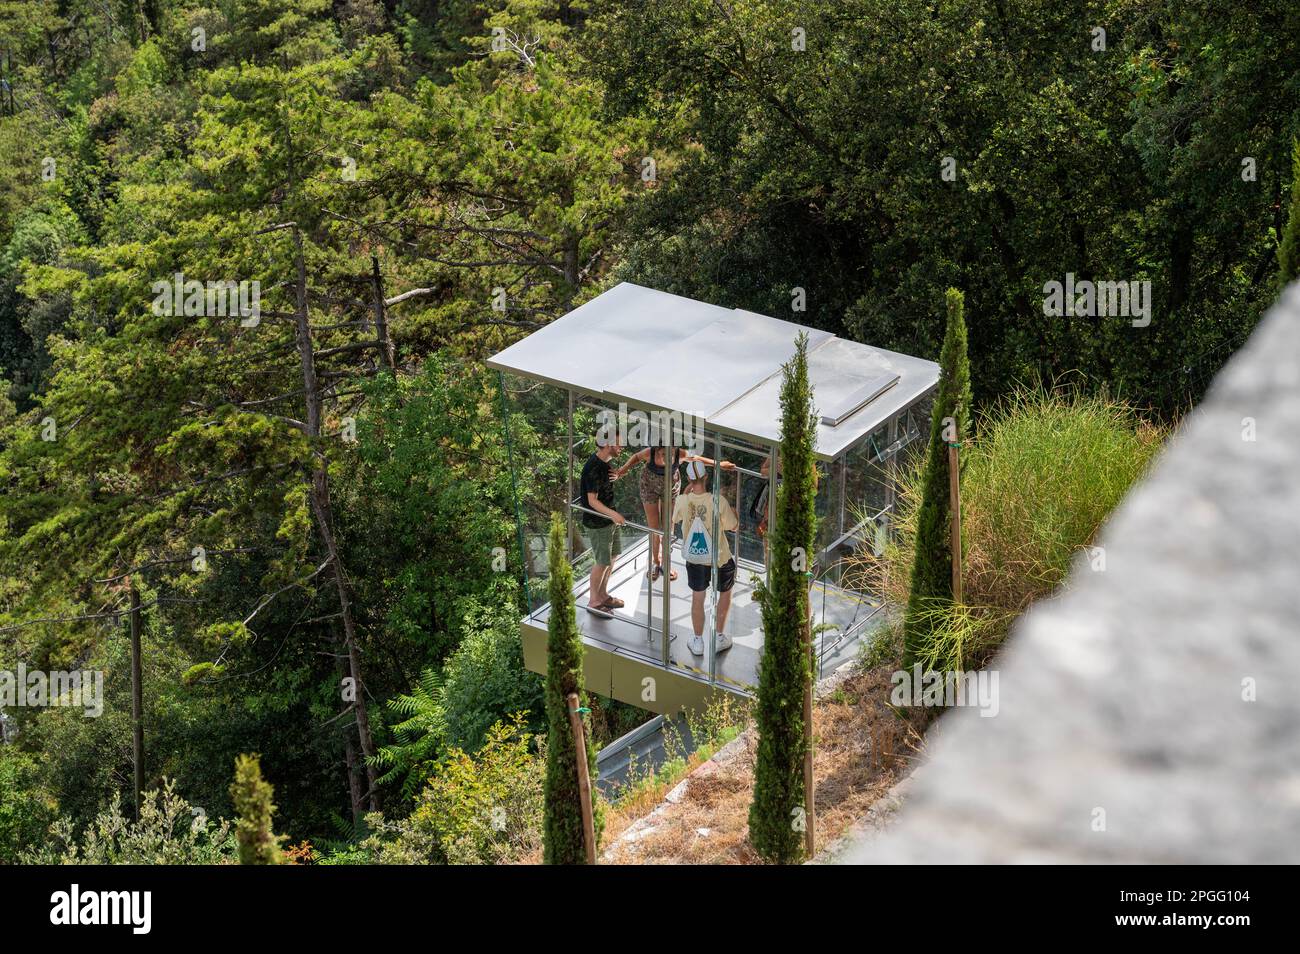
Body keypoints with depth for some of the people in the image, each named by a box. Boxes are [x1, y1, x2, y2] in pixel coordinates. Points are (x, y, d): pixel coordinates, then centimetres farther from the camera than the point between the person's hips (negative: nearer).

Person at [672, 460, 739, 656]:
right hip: (719, 558, -2)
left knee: (697, 597, 18)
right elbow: (733, 526, -10)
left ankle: (698, 642, 27)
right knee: (725, 592, 23)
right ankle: (719, 638, 28)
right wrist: (733, 512, 9)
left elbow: (674, 518, 6)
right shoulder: (718, 501, -24)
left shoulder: (683, 501, -17)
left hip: (694, 558, 2)